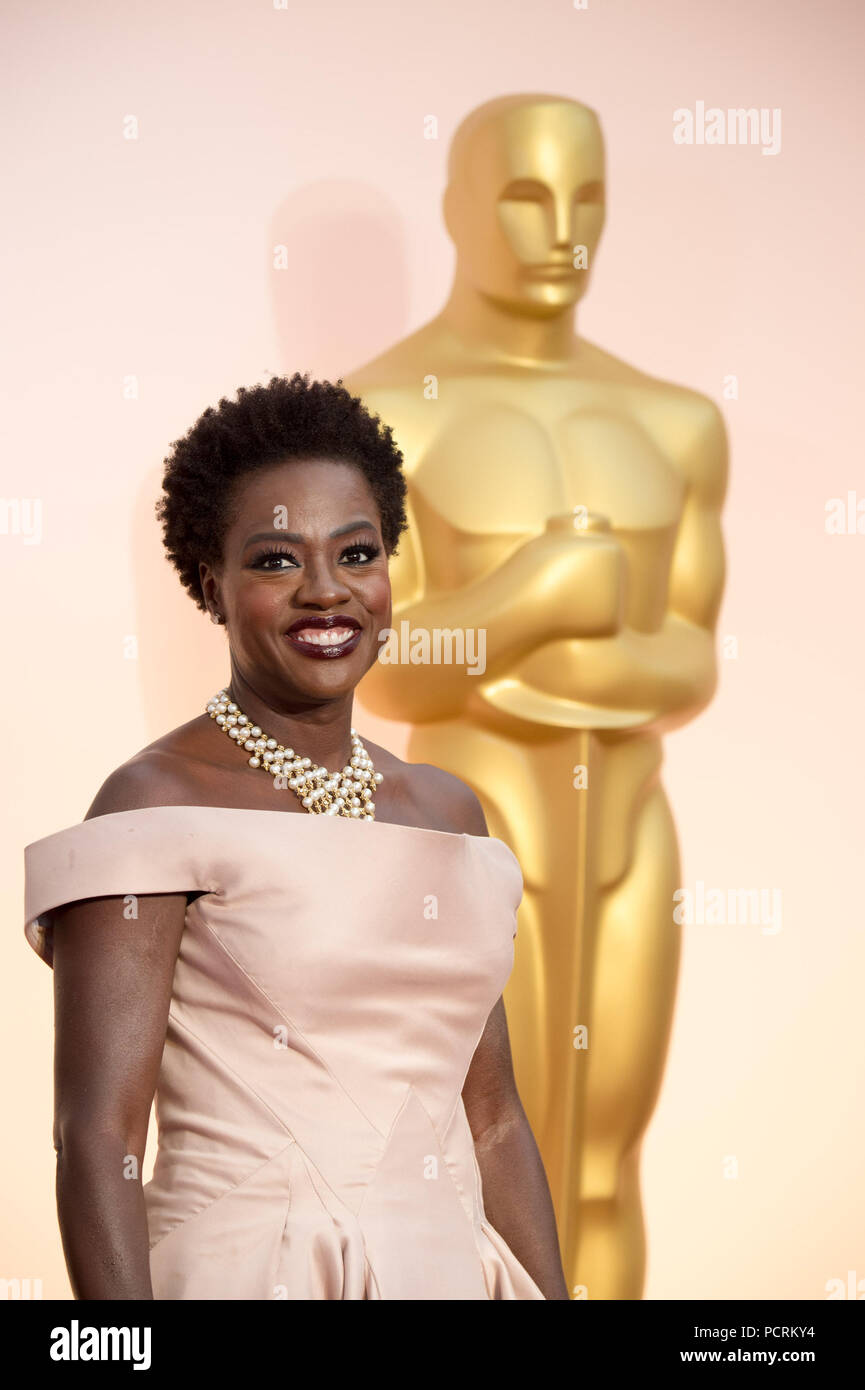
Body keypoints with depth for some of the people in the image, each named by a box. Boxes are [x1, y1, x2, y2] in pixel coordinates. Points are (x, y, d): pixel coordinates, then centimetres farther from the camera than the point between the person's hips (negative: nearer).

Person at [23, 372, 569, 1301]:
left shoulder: (447, 809, 9)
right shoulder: (157, 801, -9)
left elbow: (491, 1120, 12)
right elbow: (95, 1135, -15)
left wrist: (550, 1294, 8)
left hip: (448, 1269, 6)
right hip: (249, 1272, -5)